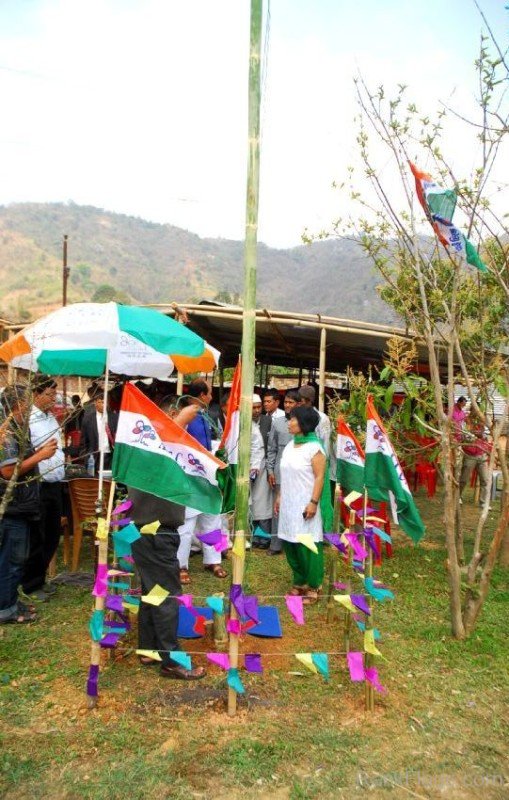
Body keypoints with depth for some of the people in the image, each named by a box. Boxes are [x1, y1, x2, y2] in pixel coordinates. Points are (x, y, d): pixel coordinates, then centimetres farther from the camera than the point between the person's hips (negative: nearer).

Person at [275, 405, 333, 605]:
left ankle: (313, 587, 13)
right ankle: (299, 582, 27)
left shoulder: (314, 448, -12)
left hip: (305, 505, -7)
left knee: (308, 547, -1)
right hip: (289, 504, 7)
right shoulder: (290, 446, 10)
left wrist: (314, 502, -19)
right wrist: (280, 497, 16)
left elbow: (320, 477, -14)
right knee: (290, 544, 12)